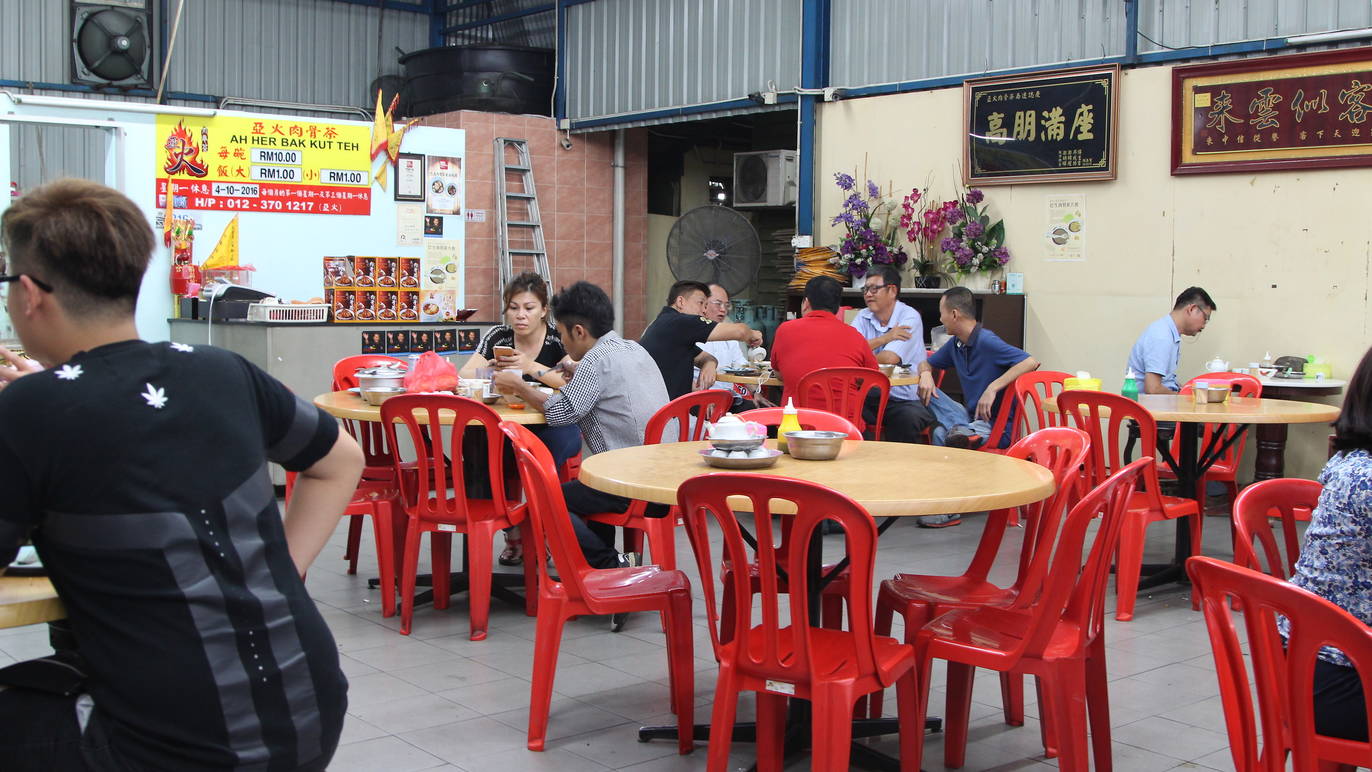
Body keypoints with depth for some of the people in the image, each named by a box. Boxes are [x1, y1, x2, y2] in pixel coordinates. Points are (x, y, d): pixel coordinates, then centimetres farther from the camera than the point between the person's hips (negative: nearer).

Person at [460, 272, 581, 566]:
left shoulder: (559, 337, -7)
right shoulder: (498, 337, 1)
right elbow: (462, 377, -6)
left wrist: (532, 367, -36)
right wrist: (489, 369, -27)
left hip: (556, 428, -3)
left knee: (554, 443, -36)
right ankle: (512, 532, -14)